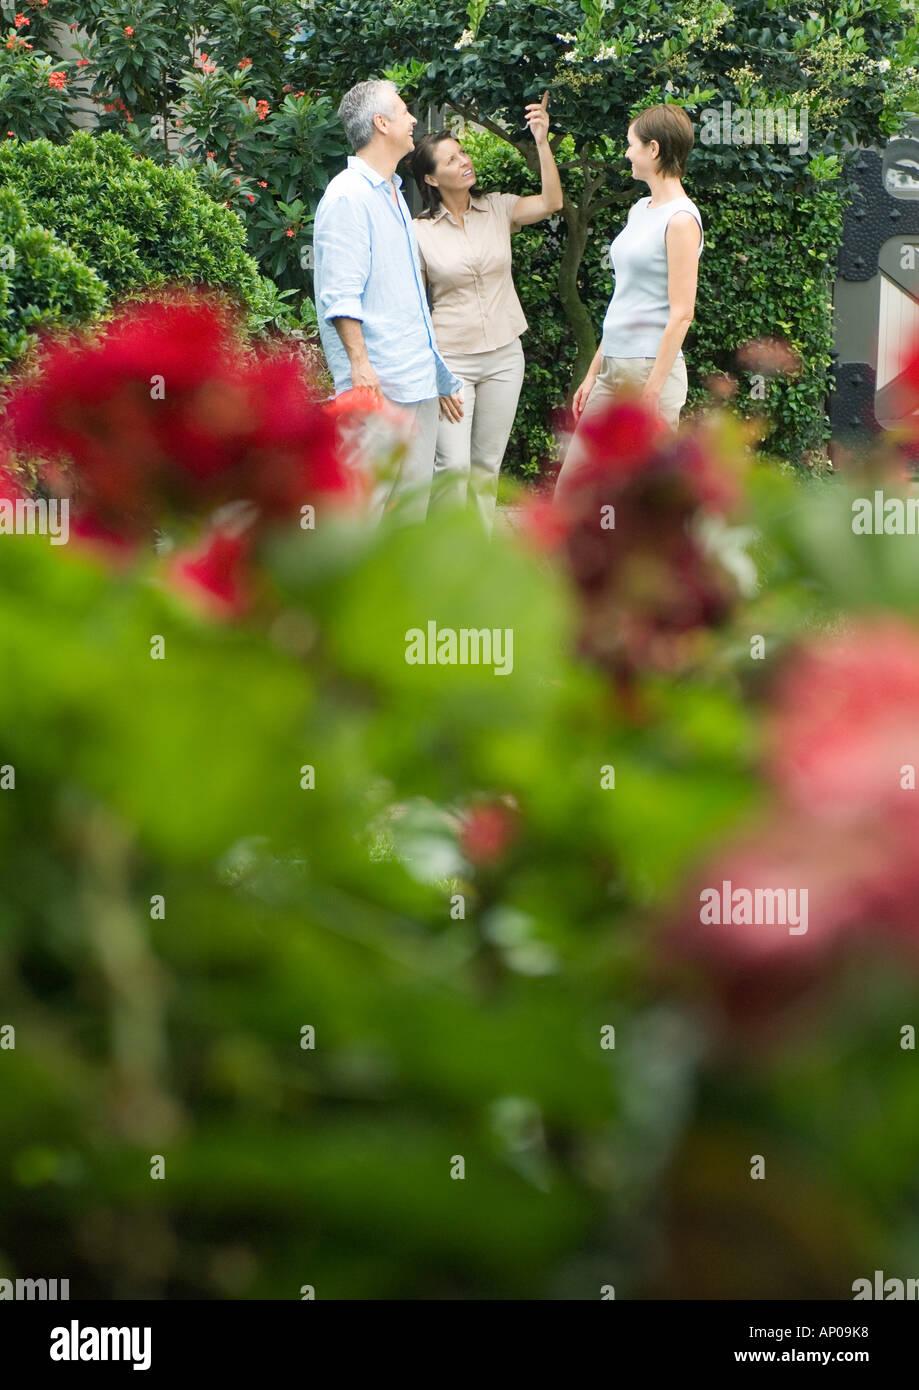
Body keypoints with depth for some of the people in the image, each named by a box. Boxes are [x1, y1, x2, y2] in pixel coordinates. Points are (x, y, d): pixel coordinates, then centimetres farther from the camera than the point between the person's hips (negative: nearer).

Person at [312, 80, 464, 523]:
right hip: (376, 384, -10)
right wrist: (359, 362, -26)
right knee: (366, 496, -12)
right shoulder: (348, 195, -9)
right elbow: (341, 295, -16)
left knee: (415, 494, 7)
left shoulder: (394, 194, 21)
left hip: (418, 382, 10)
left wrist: (441, 374, 25)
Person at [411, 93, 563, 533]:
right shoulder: (420, 232, -5)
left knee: (486, 466, 8)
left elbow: (550, 202, -14)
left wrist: (542, 141, -22)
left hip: (504, 356, 3)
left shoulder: (497, 209, 3)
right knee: (453, 465, -14)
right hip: (451, 359, -3)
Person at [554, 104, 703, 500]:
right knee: (569, 485, 6)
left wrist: (651, 393, -20)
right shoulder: (639, 211, 16)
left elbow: (680, 314, -16)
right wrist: (593, 374, 19)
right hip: (614, 370, 9)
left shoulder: (681, 219, -12)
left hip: (652, 369, -9)